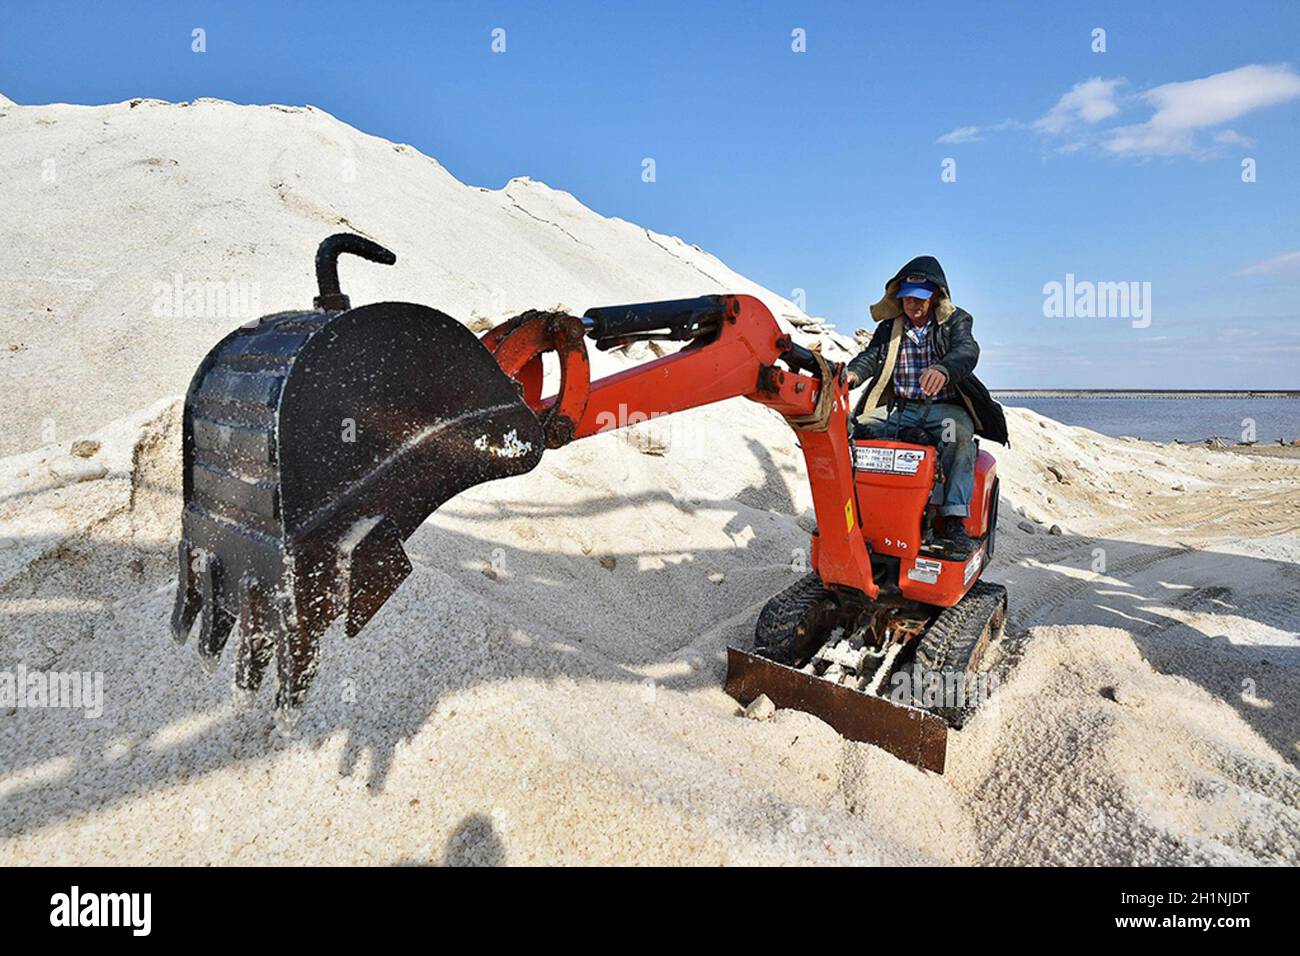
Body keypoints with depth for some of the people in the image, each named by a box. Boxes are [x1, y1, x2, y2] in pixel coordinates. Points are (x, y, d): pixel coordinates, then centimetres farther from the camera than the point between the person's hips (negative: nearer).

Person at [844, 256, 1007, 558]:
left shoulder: (954, 322, 5)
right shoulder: (889, 328, 14)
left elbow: (967, 351, -16)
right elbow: (871, 355, -3)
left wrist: (943, 369, -41)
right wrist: (852, 374, -29)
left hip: (944, 406, -3)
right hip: (899, 407, 3)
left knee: (959, 433, -35)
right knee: (857, 426, -23)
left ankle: (954, 518, -40)